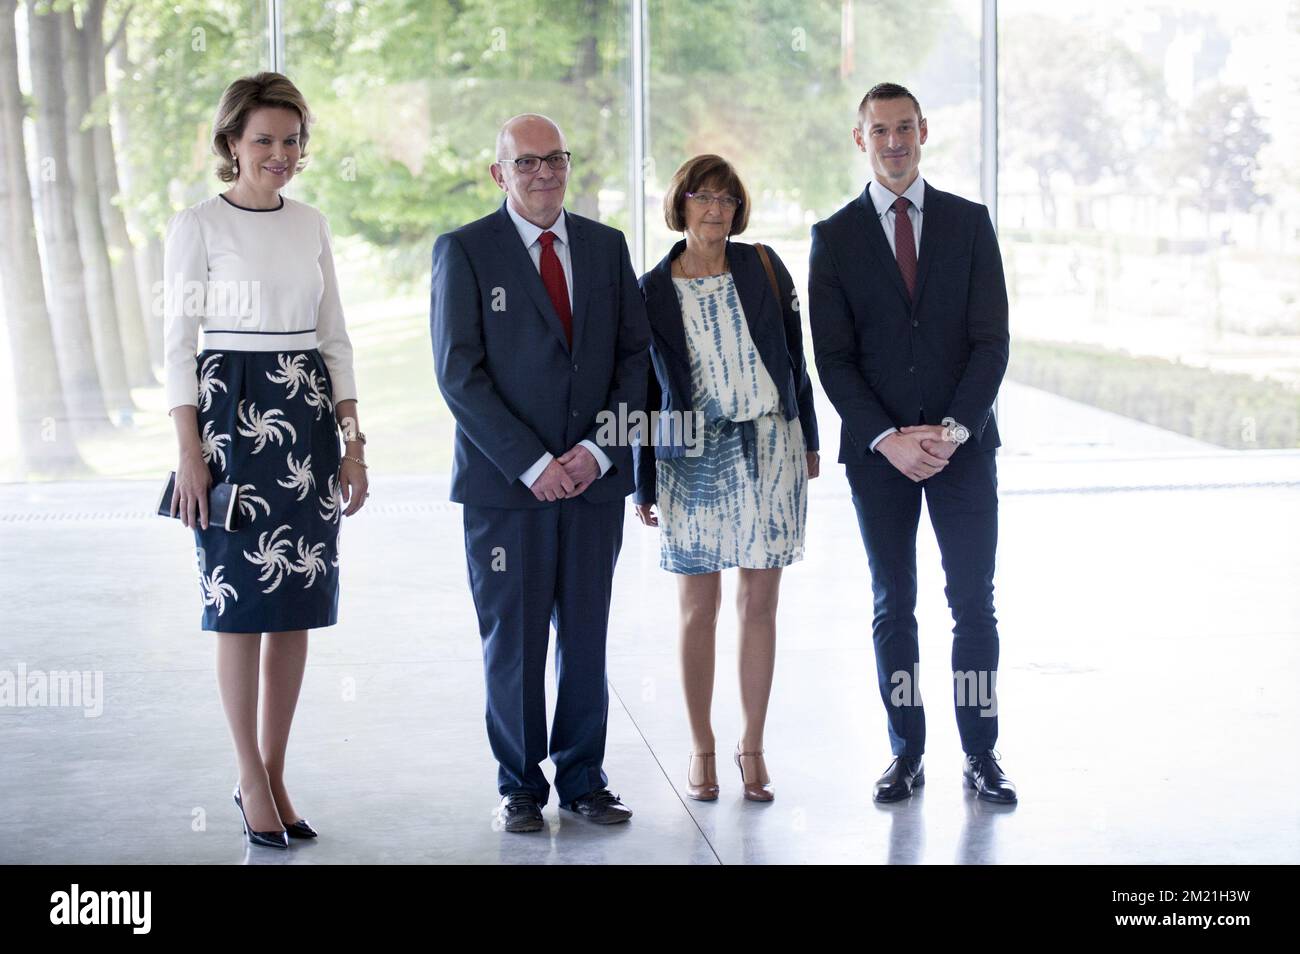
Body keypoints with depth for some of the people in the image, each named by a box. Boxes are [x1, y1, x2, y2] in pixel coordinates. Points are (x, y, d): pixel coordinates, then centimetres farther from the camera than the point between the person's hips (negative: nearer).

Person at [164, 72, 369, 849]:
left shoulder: (311, 225, 10)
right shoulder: (197, 226, -4)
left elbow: (335, 339, 12)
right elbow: (179, 342, -5)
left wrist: (353, 444, 6)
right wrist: (190, 454, -12)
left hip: (309, 418, 5)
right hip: (232, 414, -5)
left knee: (299, 607, 6)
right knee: (242, 604, -1)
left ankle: (275, 774, 16)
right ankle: (253, 781, 10)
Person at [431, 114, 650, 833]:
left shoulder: (606, 247, 10)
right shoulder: (463, 251, -2)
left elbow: (636, 356, 8)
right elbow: (459, 374, -8)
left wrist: (599, 448, -7)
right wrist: (531, 464, -13)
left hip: (594, 476, 3)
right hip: (505, 481, -3)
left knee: (586, 637, 8)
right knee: (513, 639, 3)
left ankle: (583, 778, 20)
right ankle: (519, 784, 16)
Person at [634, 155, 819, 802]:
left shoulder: (762, 267, 4)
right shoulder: (654, 289, 1)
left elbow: (794, 355, 10)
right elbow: (645, 389, 5)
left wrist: (809, 438, 8)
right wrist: (643, 483, 5)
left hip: (769, 446, 1)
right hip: (693, 455, -1)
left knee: (759, 602, 4)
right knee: (698, 607, 3)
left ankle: (752, 747, 16)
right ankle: (702, 749, 16)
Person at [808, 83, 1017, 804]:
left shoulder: (970, 223, 5)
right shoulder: (834, 237, 3)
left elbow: (991, 339, 0)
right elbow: (833, 358, -1)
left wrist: (953, 430, -12)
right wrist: (888, 438, -13)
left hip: (964, 443, 0)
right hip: (877, 448, 0)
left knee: (974, 603, 2)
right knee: (893, 607, 6)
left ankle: (980, 753, 11)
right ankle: (907, 754, 14)